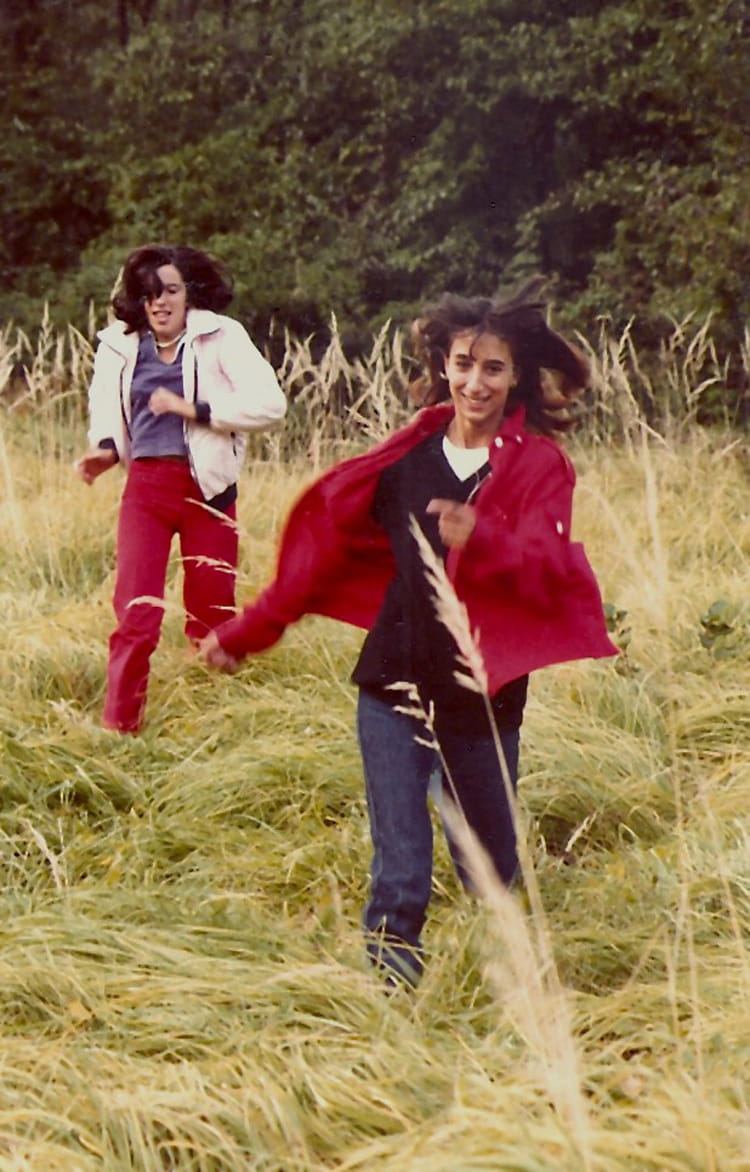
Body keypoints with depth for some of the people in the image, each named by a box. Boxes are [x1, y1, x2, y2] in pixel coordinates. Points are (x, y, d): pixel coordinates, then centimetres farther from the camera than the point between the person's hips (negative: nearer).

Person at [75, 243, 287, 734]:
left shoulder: (221, 337, -4)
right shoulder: (120, 344, 6)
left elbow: (270, 402, -12)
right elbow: (105, 406, 21)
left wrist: (195, 410, -18)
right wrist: (106, 448, 0)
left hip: (208, 487, -1)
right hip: (145, 487, 1)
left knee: (211, 614, 10)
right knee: (137, 614, -9)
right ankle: (119, 729, -2)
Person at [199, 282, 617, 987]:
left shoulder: (540, 466, -2)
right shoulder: (407, 455, 5)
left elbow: (549, 571, -18)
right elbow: (323, 545, 13)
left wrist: (480, 541, -39)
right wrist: (243, 634, 16)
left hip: (483, 697, -1)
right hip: (394, 690, 1)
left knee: (492, 875, 11)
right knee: (398, 876, -4)